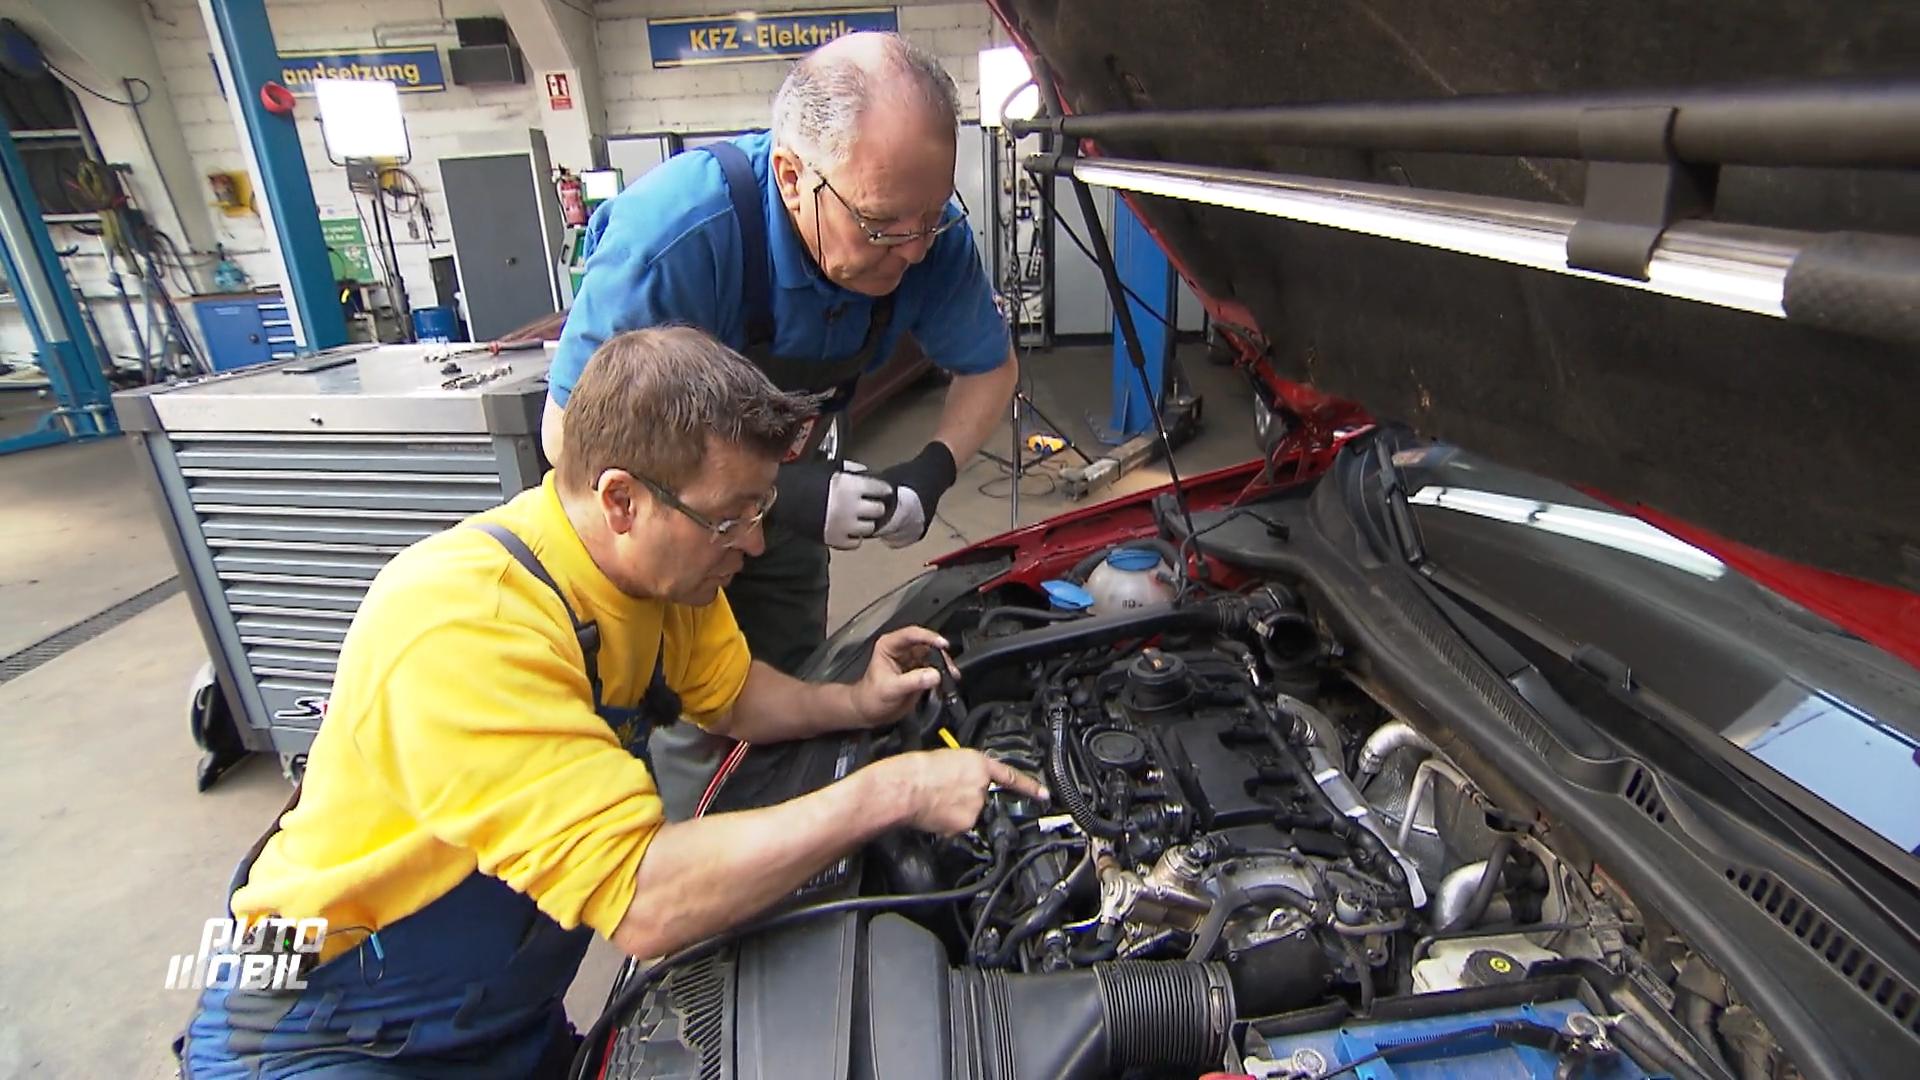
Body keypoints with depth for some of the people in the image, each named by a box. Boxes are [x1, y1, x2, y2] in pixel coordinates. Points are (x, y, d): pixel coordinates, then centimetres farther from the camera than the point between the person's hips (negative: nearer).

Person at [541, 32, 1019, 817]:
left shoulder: (927, 233, -22)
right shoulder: (676, 234, -37)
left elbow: (990, 367, -4)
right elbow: (570, 438, -29)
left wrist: (932, 472, -25)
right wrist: (777, 497, -39)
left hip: (782, 487, 5)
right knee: (697, 729, -5)